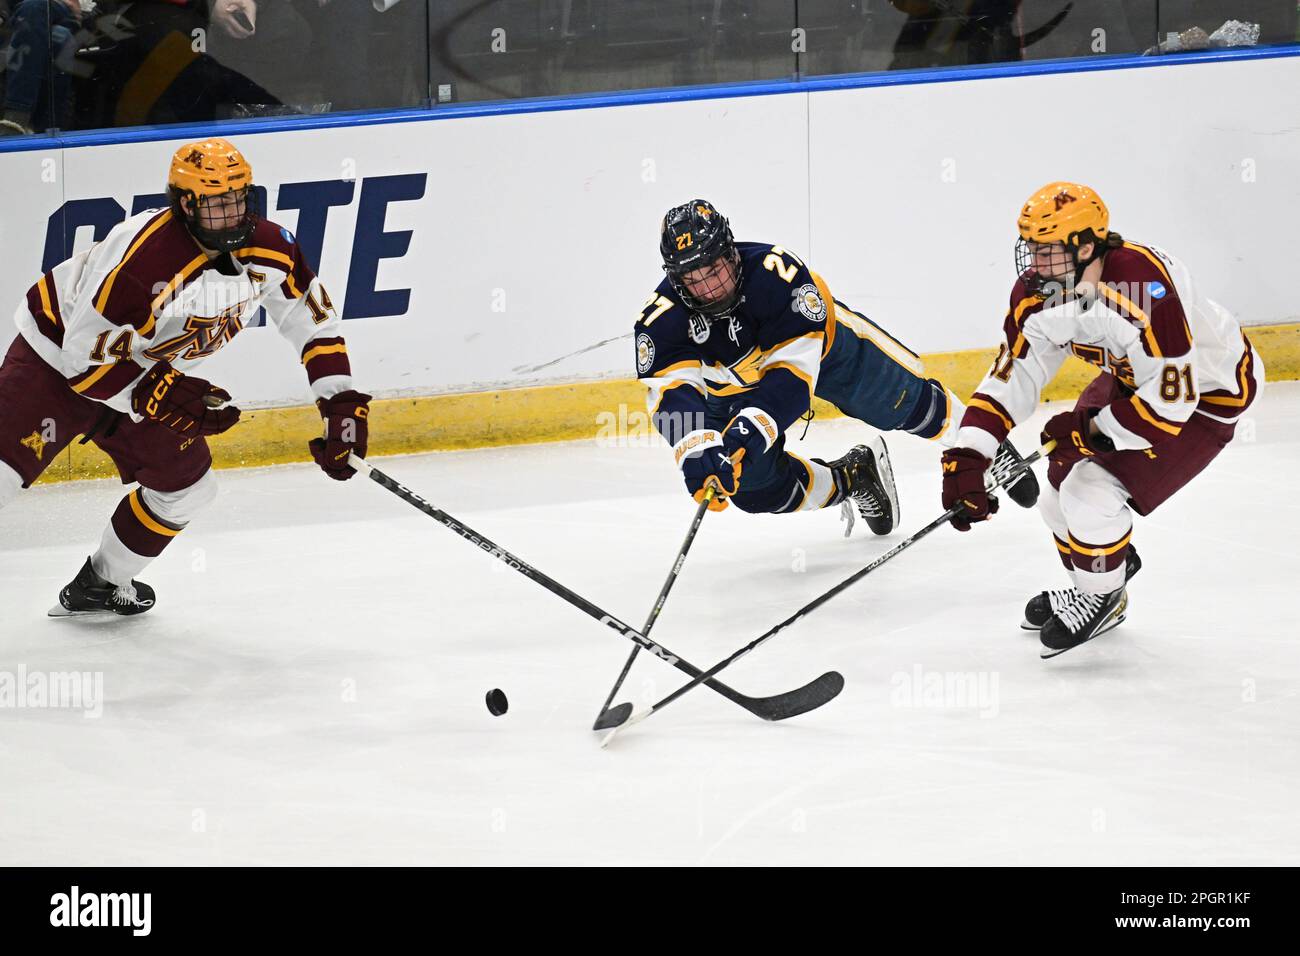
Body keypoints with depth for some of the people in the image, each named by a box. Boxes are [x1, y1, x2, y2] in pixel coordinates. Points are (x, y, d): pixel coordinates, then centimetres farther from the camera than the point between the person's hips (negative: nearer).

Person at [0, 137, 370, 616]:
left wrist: (342, 404, -7)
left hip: (146, 372, 7)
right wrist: (161, 397, -34)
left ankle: (100, 584, 31)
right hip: (59, 354, -7)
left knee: (187, 487, 11)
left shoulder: (270, 249, -15)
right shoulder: (144, 259, -35)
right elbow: (86, 356, -31)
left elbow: (314, 321, 0)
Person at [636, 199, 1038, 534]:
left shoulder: (776, 271, -42)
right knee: (754, 486, -8)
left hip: (821, 343, -2)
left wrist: (751, 430, -59)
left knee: (905, 402, 12)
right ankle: (852, 478, 22)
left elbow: (795, 370, -45)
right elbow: (672, 392, -43)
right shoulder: (662, 319, -34)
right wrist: (697, 451, -64)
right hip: (733, 389, 2)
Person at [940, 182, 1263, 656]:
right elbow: (1010, 377, -10)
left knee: (1092, 491, -17)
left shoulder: (1144, 286, -39)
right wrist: (967, 460, -20)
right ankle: (1094, 589, 36)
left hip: (1206, 393, -8)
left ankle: (1101, 598, 11)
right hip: (1134, 379, 8)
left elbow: (1171, 401, -36)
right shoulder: (1037, 292, -15)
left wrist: (1092, 430, -24)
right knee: (1064, 479, 9)